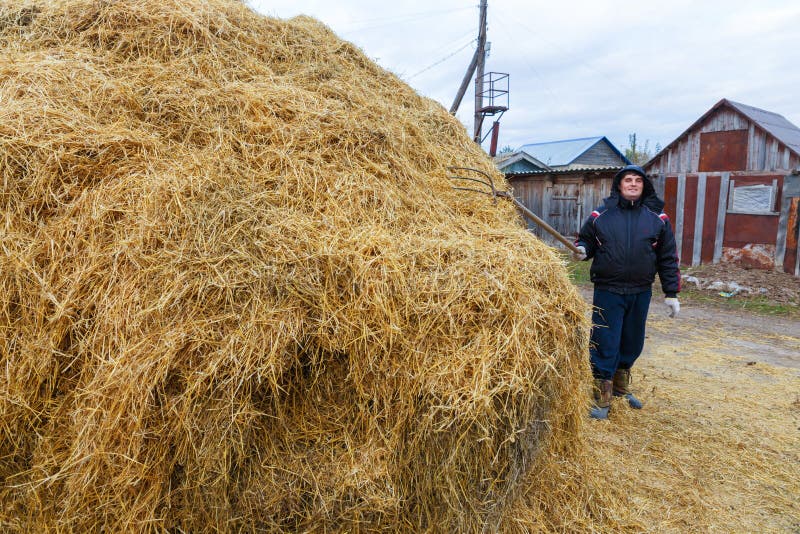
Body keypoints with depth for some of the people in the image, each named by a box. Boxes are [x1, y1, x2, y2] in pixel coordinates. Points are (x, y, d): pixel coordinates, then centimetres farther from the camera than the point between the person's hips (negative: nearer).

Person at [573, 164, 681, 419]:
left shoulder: (657, 218, 4)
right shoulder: (600, 215, 0)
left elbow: (668, 258, 7)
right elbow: (585, 241, 12)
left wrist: (671, 293, 4)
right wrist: (581, 250, -13)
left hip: (640, 293, 3)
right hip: (608, 291, -2)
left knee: (632, 344, 15)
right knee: (605, 344, -2)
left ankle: (621, 386, 38)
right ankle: (602, 399, 11)